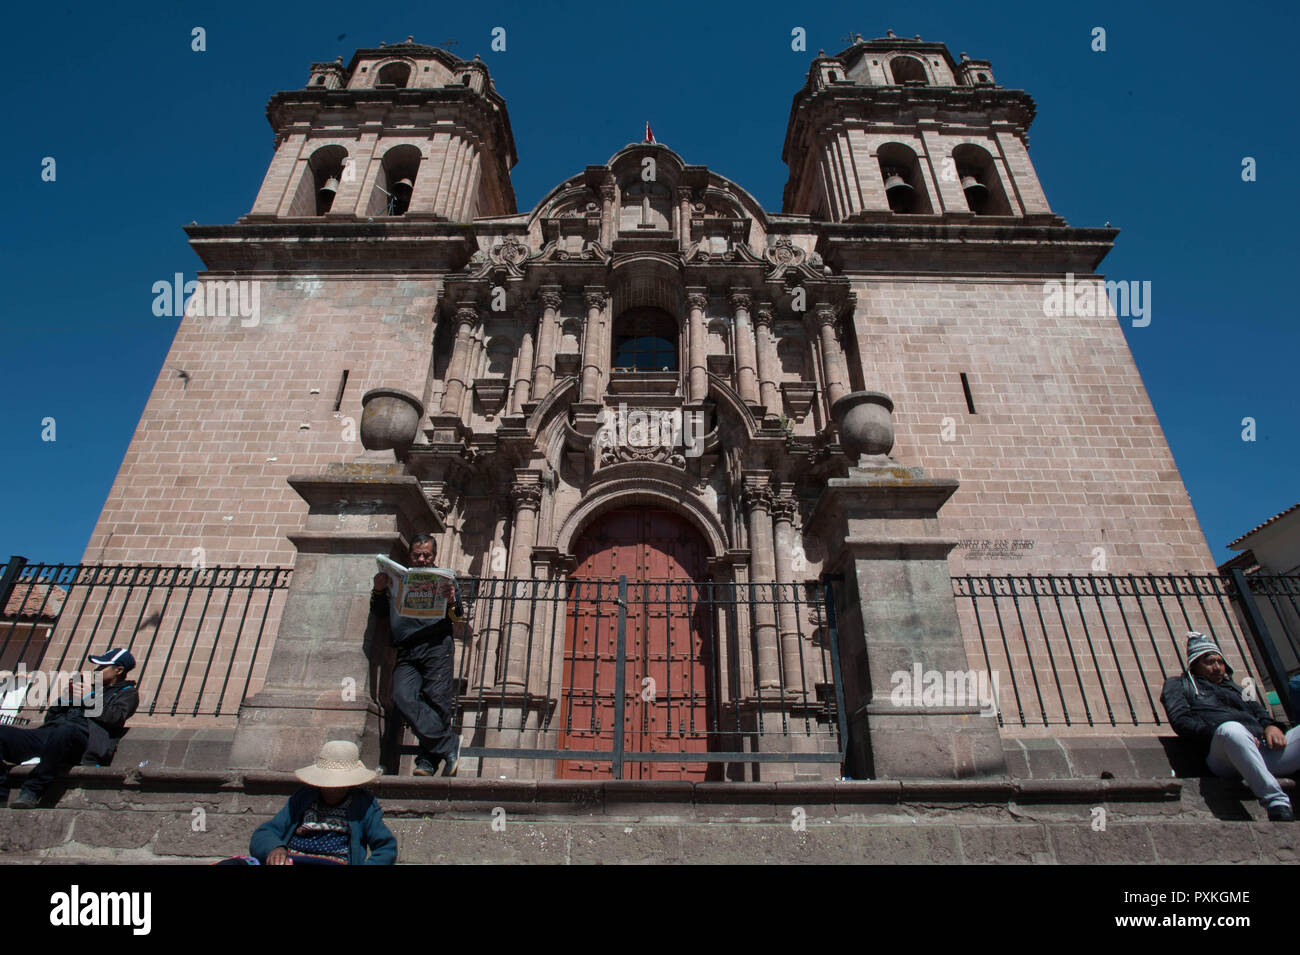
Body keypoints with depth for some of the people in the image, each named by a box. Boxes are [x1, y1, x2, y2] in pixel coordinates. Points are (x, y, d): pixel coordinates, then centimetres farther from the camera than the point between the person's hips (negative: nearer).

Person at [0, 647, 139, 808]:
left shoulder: (127, 693, 18)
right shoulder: (89, 688, 37)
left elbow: (114, 717, -3)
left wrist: (89, 698, 4)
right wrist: (64, 698, 14)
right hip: (50, 733, 8)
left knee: (64, 731, -42)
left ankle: (32, 791, -33)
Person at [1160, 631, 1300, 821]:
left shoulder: (1233, 688, 37)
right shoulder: (1178, 684, 23)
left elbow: (1259, 711, 20)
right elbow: (1181, 721, 7)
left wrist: (1271, 725, -3)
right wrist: (1217, 734, -9)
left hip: (1263, 748, 5)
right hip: (1221, 753, -5)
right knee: (1231, 729, -39)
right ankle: (1277, 803, -41)